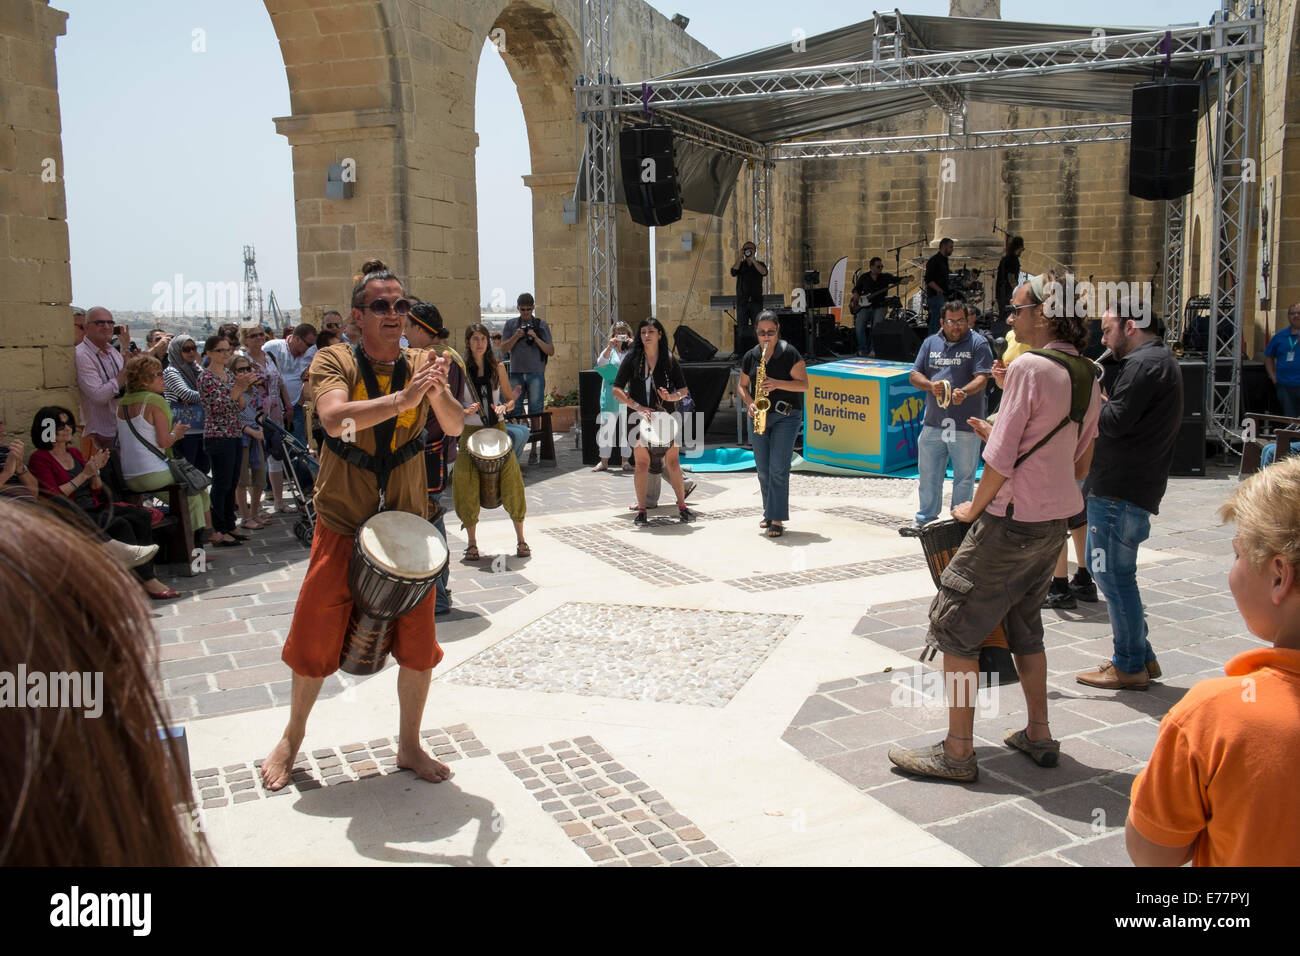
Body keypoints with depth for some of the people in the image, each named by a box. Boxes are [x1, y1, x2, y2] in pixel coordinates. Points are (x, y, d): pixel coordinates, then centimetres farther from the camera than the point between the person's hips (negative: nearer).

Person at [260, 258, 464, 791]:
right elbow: (335, 419, -28)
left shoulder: (420, 365, 0)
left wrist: (437, 390, -32)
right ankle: (293, 735, 32)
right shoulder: (335, 362, -8)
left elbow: (454, 427, -13)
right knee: (315, 637, 5)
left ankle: (409, 745, 26)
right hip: (342, 523, -2)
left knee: (417, 640, 5)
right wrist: (403, 397, -37)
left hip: (407, 523, 2)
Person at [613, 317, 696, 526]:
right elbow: (617, 390, -3)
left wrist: (671, 397, -13)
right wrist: (638, 407, -14)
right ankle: (641, 511, 7)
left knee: (673, 463, 1)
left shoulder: (669, 360, 4)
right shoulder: (632, 358, 0)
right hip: (640, 418, -1)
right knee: (642, 464, 0)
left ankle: (682, 507, 12)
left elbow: (684, 390, 8)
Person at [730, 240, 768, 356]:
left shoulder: (760, 264, 12)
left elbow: (764, 272, -10)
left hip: (756, 302, 0)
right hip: (742, 302, 0)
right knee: (742, 329, -4)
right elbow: (733, 272, -8)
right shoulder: (740, 265, 13)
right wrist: (740, 257, -10)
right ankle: (741, 353, -5)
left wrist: (752, 259, -12)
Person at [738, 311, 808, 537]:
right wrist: (749, 403, -4)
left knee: (778, 469, -11)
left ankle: (777, 520, -8)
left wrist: (777, 383, -22)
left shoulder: (789, 353, -7)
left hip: (786, 416, -5)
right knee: (763, 469, 10)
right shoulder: (750, 357, 7)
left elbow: (804, 384, -8)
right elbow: (743, 385, 16)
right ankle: (770, 512, 26)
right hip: (760, 417, 5)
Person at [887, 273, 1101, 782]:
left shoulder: (1030, 367, -18)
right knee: (1023, 621, 22)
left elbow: (1000, 459, -20)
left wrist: (975, 507, -4)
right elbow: (1080, 463, 15)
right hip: (1057, 518, 9)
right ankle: (1038, 735, 31)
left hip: (1013, 520, -9)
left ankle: (958, 751, 5)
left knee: (954, 623, 0)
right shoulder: (1088, 375, 8)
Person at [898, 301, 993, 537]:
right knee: (928, 473, 11)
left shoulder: (978, 344, 0)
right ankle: (925, 518, 23)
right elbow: (914, 375, 13)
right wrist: (930, 385, -8)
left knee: (964, 475, 3)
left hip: (965, 424, -4)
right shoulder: (931, 343, 13)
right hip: (933, 422, 4)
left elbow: (982, 378, -9)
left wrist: (965, 392, -29)